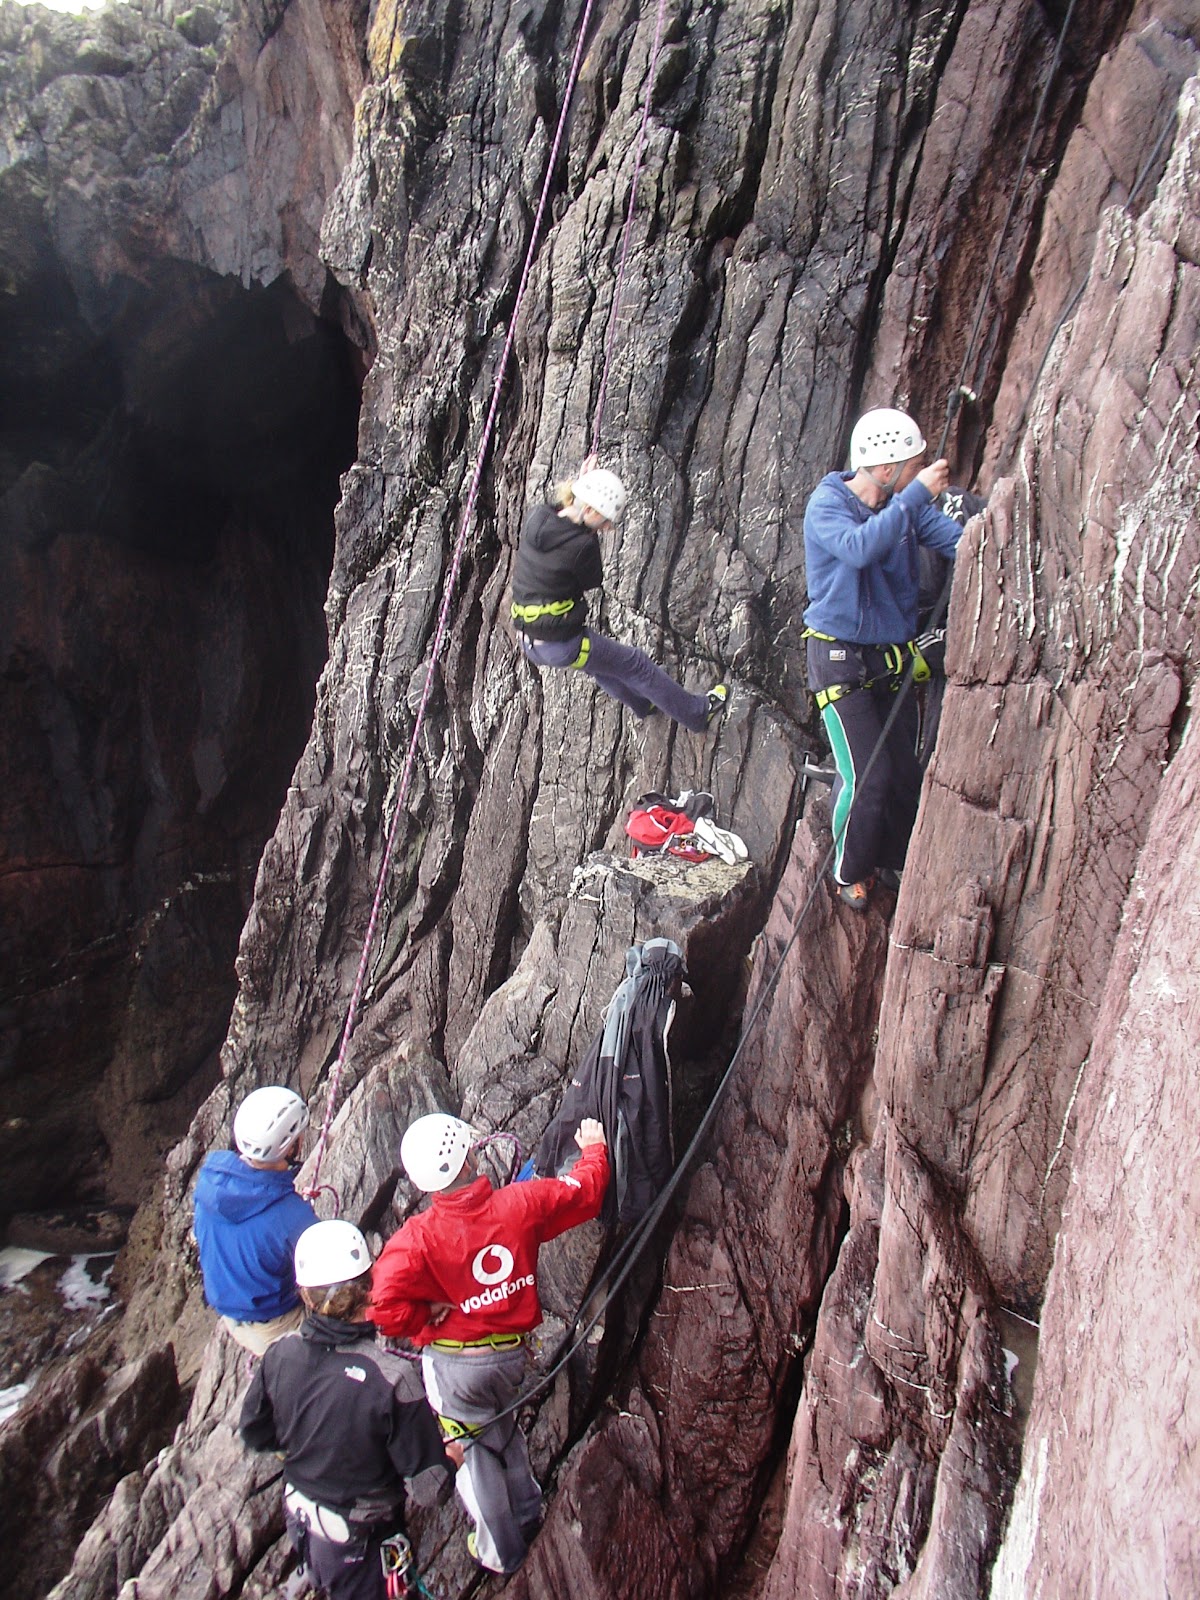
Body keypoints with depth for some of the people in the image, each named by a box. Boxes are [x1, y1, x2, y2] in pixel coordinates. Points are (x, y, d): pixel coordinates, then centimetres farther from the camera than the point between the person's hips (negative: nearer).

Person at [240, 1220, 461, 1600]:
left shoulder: (279, 1355, -18)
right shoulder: (391, 1378, -33)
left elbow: (253, 1434, -1)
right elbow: (430, 1479, -24)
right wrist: (452, 1455, -3)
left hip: (299, 1522, 4)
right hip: (359, 1540, -4)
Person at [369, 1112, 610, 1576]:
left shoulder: (418, 1237, -25)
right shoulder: (520, 1203, -18)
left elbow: (384, 1307, -33)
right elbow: (584, 1191, -2)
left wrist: (428, 1316, -14)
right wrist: (594, 1149, 17)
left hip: (454, 1365, -3)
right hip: (512, 1354, 3)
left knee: (475, 1452, 19)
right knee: (505, 1428, 31)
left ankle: (500, 1551, 36)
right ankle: (527, 1517, 50)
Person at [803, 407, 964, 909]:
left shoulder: (908, 504, 2)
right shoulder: (827, 505, -16)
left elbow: (958, 538, -6)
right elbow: (861, 548, -35)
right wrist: (915, 494, -36)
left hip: (894, 655, 6)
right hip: (840, 656, -6)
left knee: (905, 769, 9)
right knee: (865, 775, -9)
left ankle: (894, 862, 30)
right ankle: (848, 872, 14)